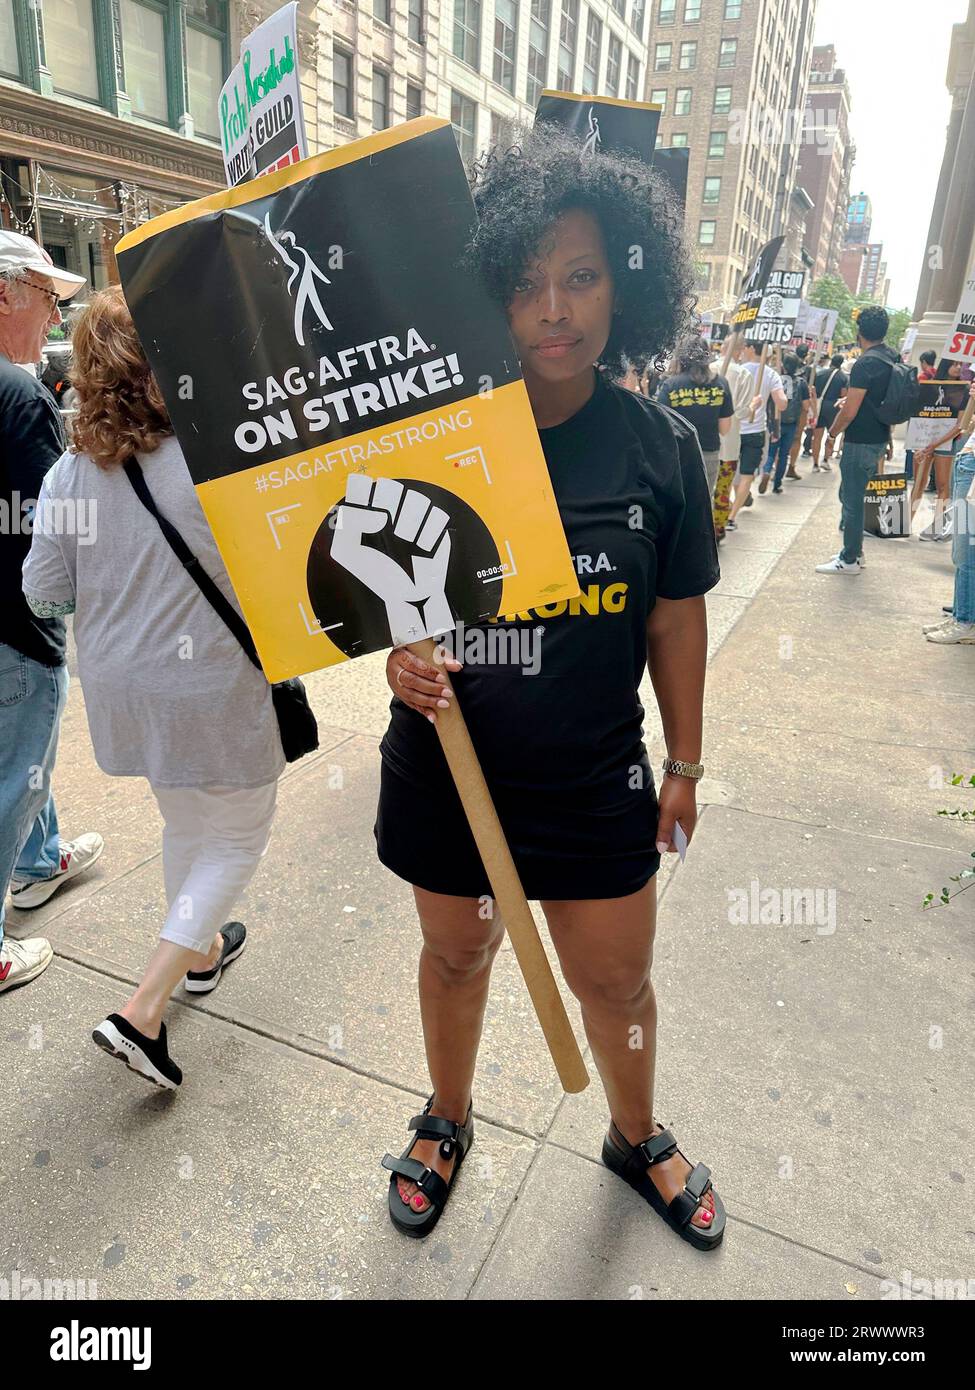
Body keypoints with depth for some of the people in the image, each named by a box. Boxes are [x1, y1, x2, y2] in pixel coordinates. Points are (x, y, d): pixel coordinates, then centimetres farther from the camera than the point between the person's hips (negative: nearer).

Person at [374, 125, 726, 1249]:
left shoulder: (661, 448, -7)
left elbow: (675, 616, 1)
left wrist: (684, 763, 6)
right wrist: (399, 653, -21)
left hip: (596, 778, 1)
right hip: (447, 763, 0)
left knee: (617, 983, 16)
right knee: (457, 952, 21)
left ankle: (637, 1139, 50)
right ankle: (447, 1121, 52)